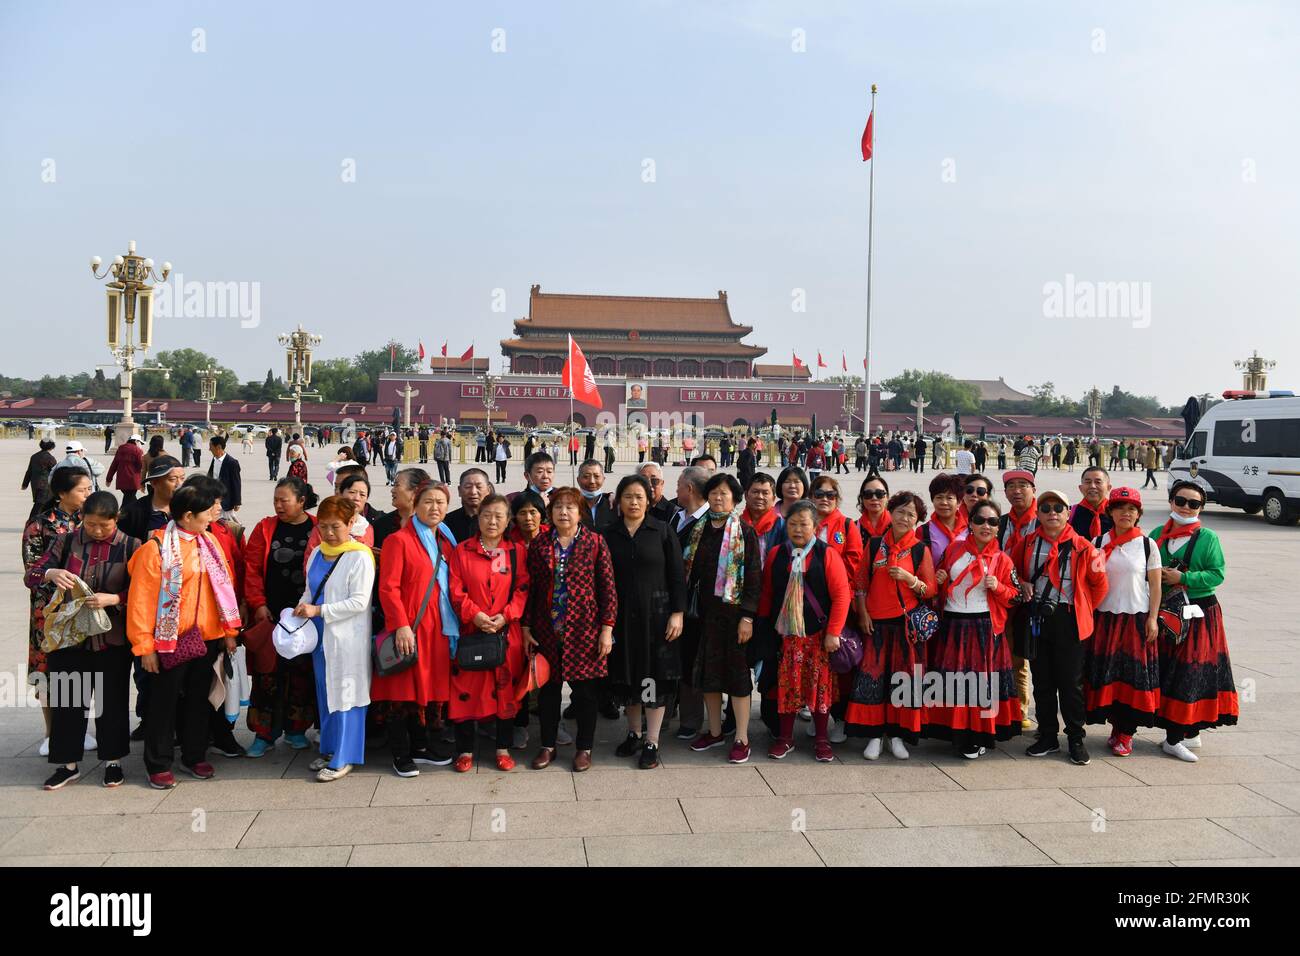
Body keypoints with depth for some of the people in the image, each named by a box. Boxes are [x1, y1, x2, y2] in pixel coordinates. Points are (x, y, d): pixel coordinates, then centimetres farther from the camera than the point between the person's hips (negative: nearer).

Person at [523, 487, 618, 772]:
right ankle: (548, 746, 26)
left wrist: (607, 628, -8)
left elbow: (608, 588, -4)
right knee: (548, 689, 10)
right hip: (547, 630, 2)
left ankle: (584, 748, 21)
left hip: (584, 629, -2)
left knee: (584, 691, 6)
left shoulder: (595, 542, -3)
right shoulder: (538, 544, 4)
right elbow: (530, 588, 6)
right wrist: (526, 627, 3)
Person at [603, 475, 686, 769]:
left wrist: (678, 612, -8)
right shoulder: (607, 533, 4)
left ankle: (652, 743, 10)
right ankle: (634, 734, 28)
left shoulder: (662, 532, -1)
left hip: (655, 614, -2)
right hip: (620, 615, 2)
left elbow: (677, 575, -1)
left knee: (655, 676, 0)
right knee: (626, 676, 10)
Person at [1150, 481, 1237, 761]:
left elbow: (1217, 574, -9)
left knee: (1190, 673, -2)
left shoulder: (1208, 538, -3)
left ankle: (1175, 738, 8)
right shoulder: (1157, 534, 7)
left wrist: (1182, 578, -17)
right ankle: (1188, 733, 19)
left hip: (1199, 614, -3)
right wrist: (1156, 577, -8)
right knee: (1167, 671, 5)